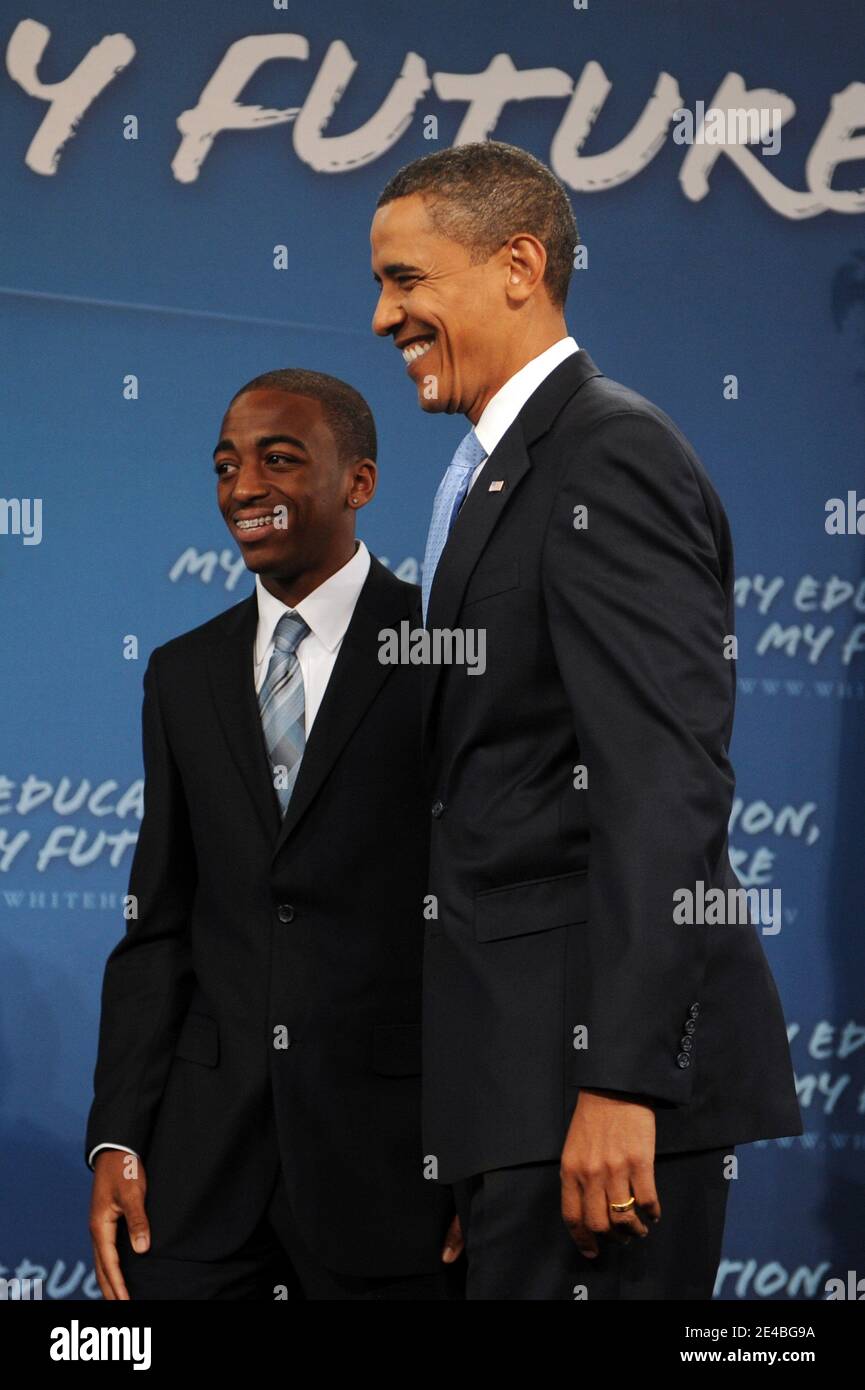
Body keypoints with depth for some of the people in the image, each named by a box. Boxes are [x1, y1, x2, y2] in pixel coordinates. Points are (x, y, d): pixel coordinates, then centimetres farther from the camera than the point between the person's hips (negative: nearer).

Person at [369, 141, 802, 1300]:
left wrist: (621, 1078, -25)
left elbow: (666, 782, -20)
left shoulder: (612, 454, -12)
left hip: (606, 1053, -10)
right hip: (529, 1061, 10)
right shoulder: (496, 472, 19)